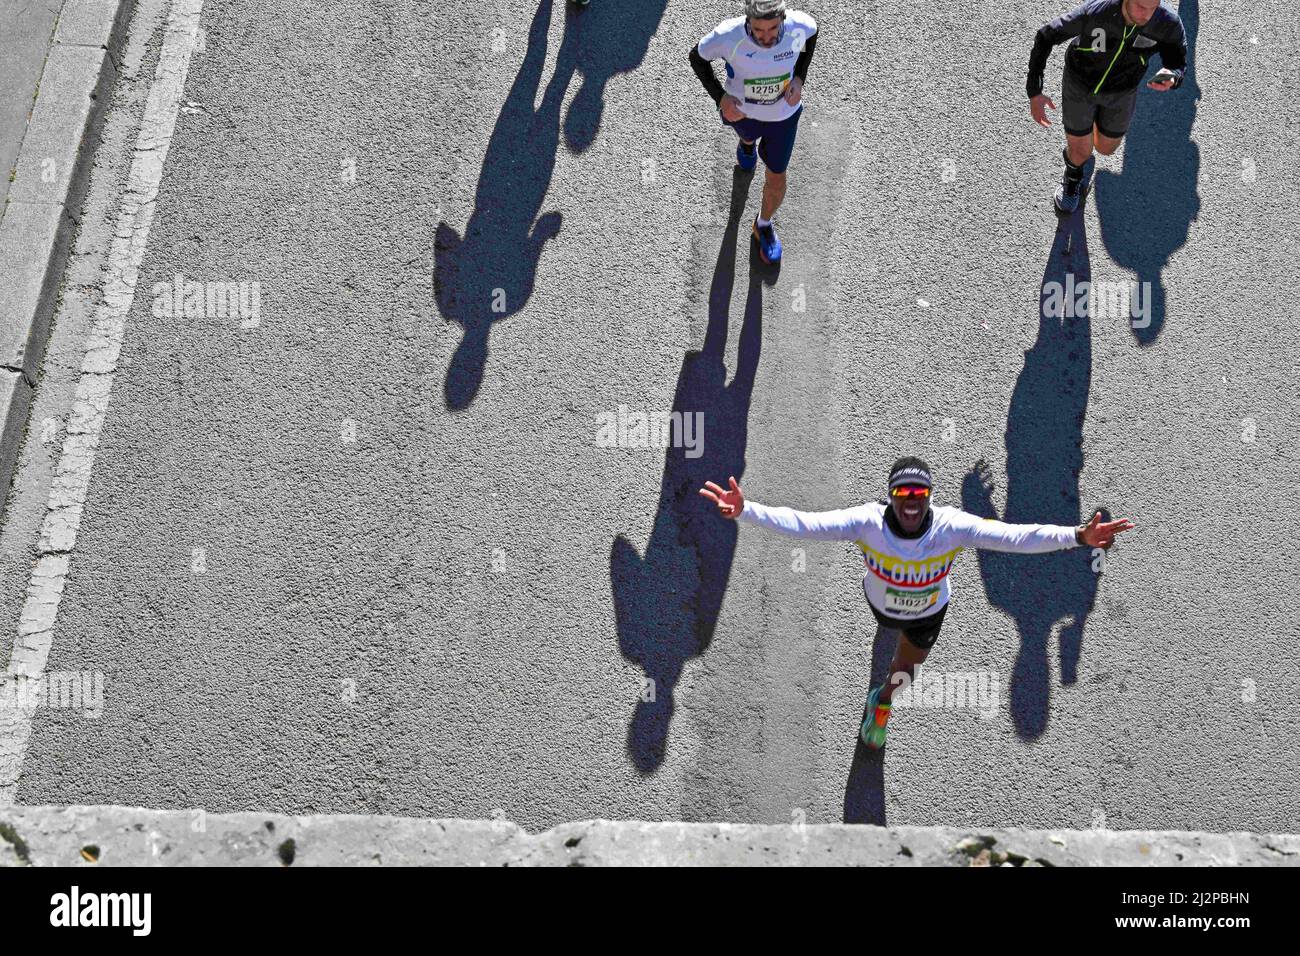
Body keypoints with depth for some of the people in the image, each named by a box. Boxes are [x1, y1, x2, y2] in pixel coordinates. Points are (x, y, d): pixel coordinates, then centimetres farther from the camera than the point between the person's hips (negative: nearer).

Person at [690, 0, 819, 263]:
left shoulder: (799, 25, -34)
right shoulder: (728, 35, -39)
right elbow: (697, 56, -17)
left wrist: (800, 78, -17)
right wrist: (720, 97, -29)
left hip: (784, 112, 1)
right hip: (742, 109, 0)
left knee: (776, 179, 13)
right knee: (748, 135, 35)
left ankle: (764, 225, 44)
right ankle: (747, 142, 76)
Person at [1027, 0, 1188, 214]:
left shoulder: (1168, 24, -32)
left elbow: (1178, 63, -17)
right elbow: (1045, 37, -23)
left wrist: (1171, 78, -45)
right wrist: (1034, 92, -26)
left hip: (1121, 92, 2)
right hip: (1079, 83, -2)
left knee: (1105, 148, 20)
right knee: (1080, 153, 8)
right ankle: (1073, 176, 47)